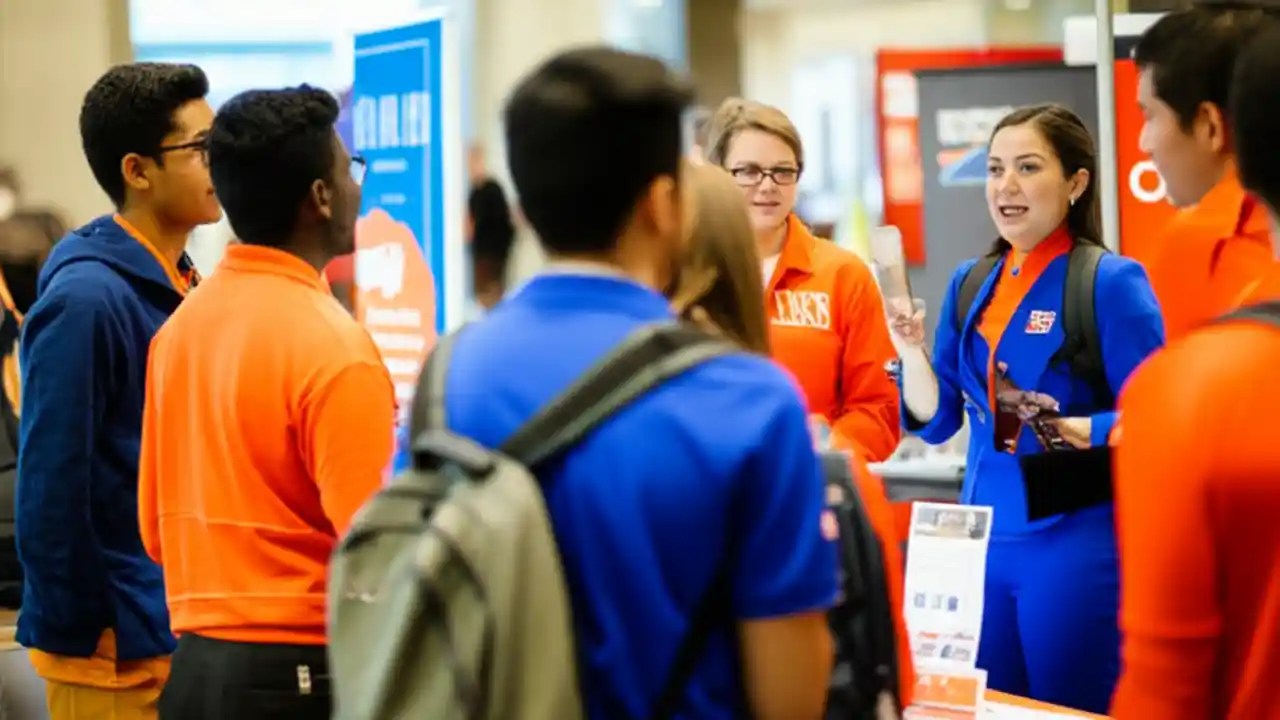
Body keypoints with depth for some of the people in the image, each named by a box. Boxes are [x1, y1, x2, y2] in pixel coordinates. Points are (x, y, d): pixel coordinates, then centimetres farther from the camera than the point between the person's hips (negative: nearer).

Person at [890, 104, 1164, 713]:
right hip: (982, 537, 6)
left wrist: (1076, 431, -27)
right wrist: (912, 350, -5)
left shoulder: (1110, 282, -9)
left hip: (1076, 541, -6)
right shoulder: (969, 285, 10)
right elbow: (934, 422, 11)